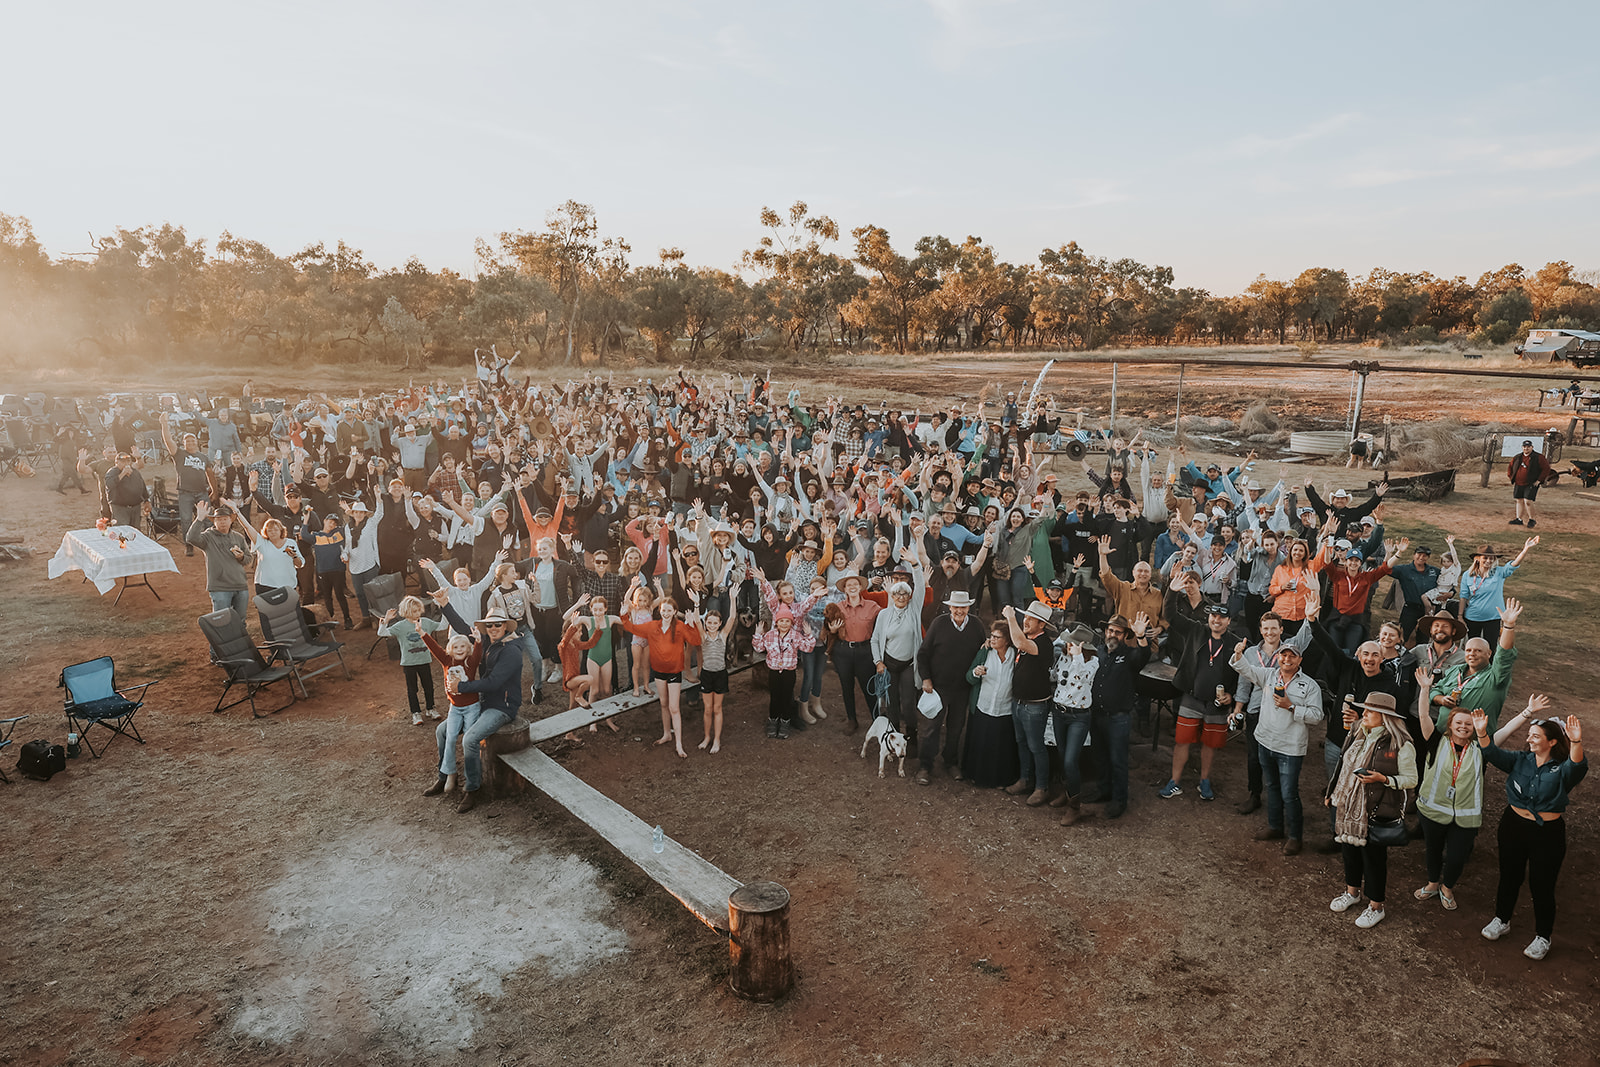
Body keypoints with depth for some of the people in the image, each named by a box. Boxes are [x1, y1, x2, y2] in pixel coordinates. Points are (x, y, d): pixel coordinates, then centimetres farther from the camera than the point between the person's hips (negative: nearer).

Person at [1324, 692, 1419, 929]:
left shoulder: (1401, 745, -15)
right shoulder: (1358, 735, 4)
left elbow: (1411, 780, -11)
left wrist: (1383, 779, -25)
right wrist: (1333, 793, 16)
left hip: (1378, 812, -6)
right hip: (1349, 807, 6)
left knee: (1374, 857, 5)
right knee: (1351, 849, 19)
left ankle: (1375, 907, 24)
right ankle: (1352, 892, 40)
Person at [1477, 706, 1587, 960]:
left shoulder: (1562, 769, -11)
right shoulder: (1520, 760, 1)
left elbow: (1577, 767, -32)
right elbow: (1493, 754, -11)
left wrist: (1576, 743, -52)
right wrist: (1482, 732, -30)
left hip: (1547, 834, -3)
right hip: (1514, 826, 4)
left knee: (1542, 886, 6)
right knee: (1509, 877, 18)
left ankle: (1543, 938, 26)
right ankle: (1501, 920, 38)